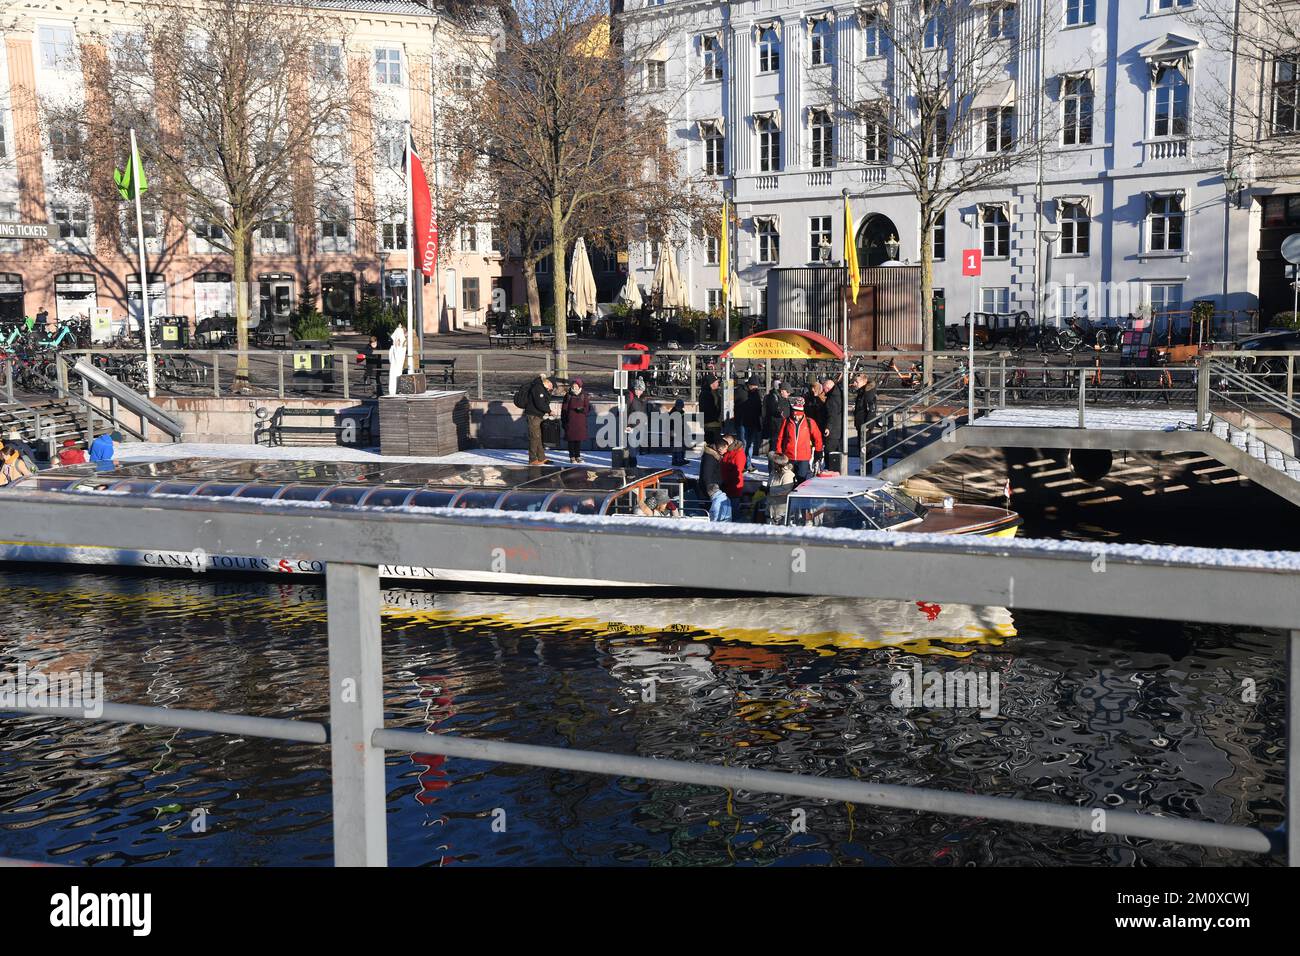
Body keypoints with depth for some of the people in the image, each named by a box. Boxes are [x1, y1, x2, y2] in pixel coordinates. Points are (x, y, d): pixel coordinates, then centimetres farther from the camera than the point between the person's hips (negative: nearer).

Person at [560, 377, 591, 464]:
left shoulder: (584, 396, 4)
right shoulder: (568, 396, 3)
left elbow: (588, 409, 4)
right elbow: (564, 409, 5)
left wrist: (582, 409, -18)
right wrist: (563, 421, 1)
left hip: (581, 421, 1)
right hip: (570, 421, -1)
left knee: (579, 439, 6)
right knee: (571, 439, 0)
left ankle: (578, 456, 16)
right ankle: (572, 457, 7)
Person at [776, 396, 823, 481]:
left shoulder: (809, 422, -1)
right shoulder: (787, 422, 3)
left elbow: (817, 437, 8)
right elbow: (780, 438, 7)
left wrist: (818, 452, 11)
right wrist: (779, 453, 5)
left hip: (804, 458, -2)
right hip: (788, 458, 2)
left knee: (802, 480, -7)